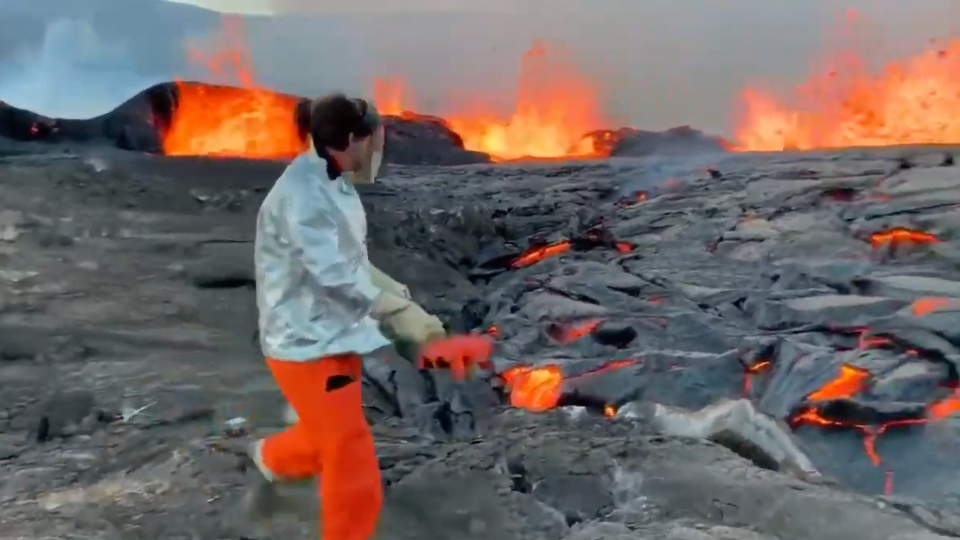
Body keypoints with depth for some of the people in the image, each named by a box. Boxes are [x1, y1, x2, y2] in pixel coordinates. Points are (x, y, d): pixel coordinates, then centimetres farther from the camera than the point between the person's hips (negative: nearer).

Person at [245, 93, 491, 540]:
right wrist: (417, 324, -34)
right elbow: (338, 278, -31)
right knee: (353, 470, 1)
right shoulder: (302, 196, -23)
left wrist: (404, 298, -2)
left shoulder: (334, 186, 5)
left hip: (334, 337, 9)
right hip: (309, 345, -9)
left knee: (330, 439, 28)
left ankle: (270, 459, 57)